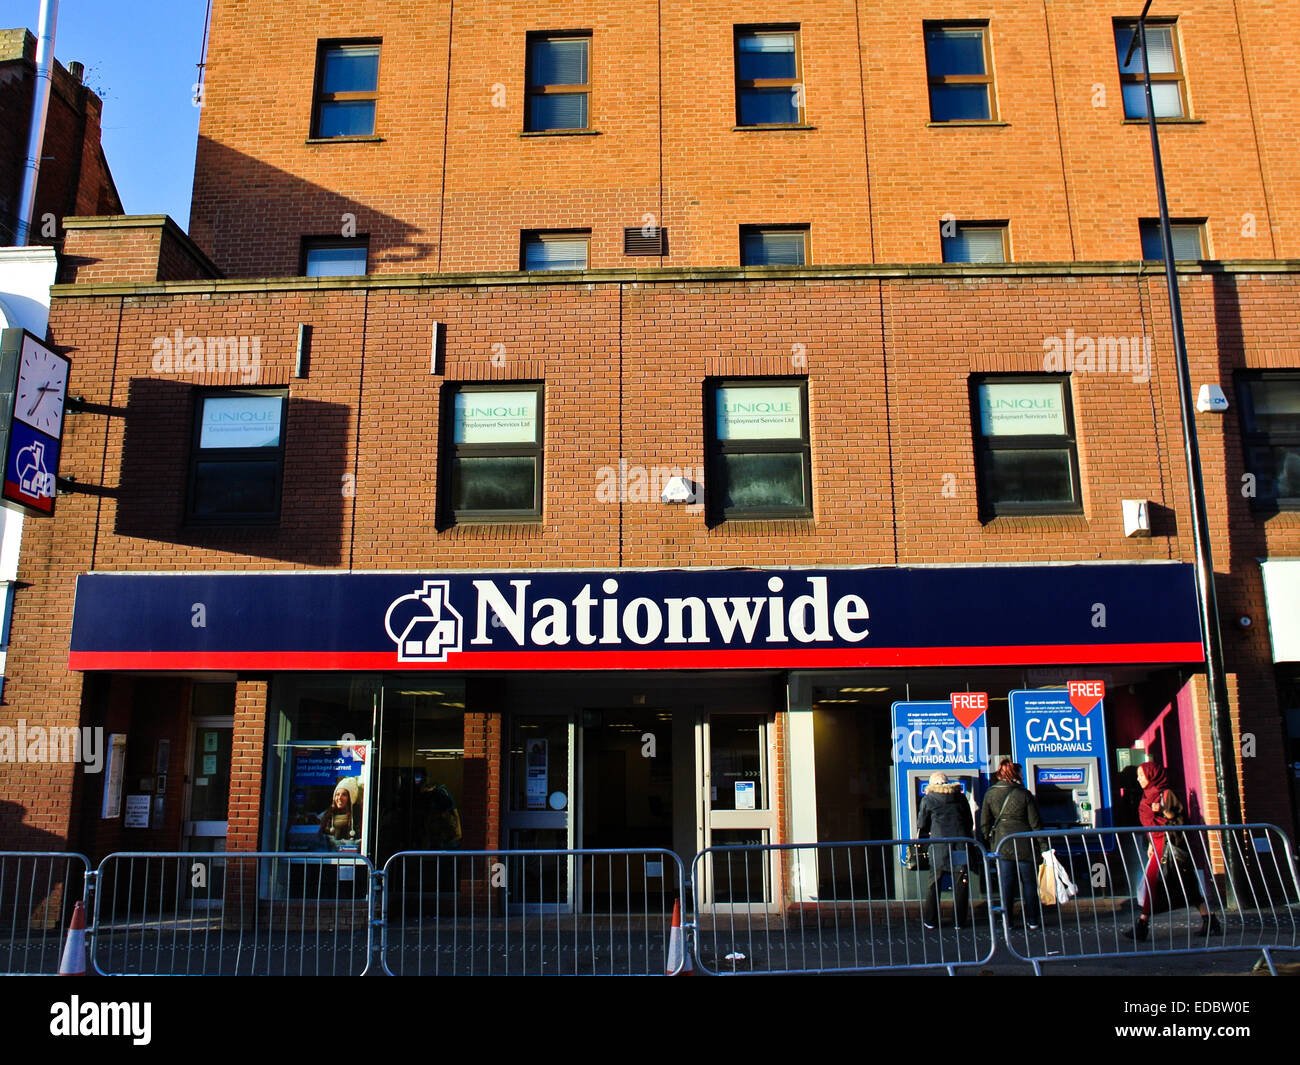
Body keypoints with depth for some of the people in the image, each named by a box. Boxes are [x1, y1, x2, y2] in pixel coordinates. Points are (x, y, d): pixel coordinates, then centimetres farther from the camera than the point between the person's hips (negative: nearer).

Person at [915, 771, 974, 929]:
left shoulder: (928, 800, 4)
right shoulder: (961, 798, 11)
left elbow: (922, 826, 10)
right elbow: (970, 823, 16)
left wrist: (919, 843, 27)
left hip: (939, 847, -1)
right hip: (961, 845, 2)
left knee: (934, 883, 8)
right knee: (961, 883, 8)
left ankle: (930, 920, 10)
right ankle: (960, 920, 10)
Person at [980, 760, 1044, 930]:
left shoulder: (990, 794, 1)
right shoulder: (1025, 794, -8)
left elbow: (984, 823, 5)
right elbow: (1035, 823, -5)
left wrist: (989, 843, 14)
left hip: (1001, 844, 2)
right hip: (1024, 844, -2)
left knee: (1005, 883, 6)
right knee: (1029, 881, 10)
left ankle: (1007, 920, 5)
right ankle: (1032, 919, 16)